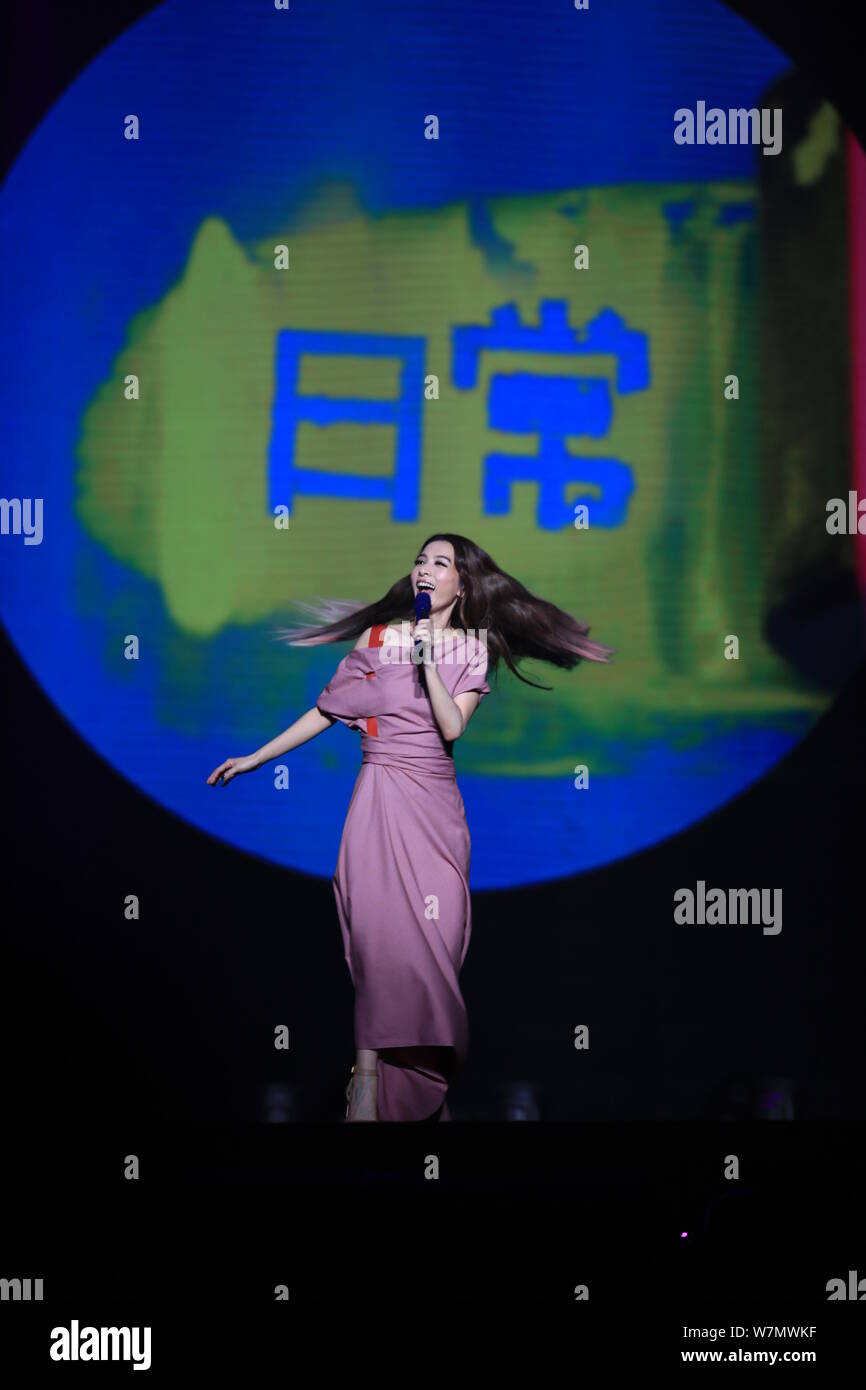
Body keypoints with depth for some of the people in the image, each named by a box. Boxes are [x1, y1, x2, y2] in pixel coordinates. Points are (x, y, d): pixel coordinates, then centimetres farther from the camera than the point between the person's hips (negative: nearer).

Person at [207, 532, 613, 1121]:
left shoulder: (472, 650, 8)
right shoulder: (379, 636, 7)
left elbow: (452, 727, -6)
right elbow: (326, 710, 10)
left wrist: (428, 660, -15)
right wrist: (256, 757, 8)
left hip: (436, 802, 2)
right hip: (382, 795, -2)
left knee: (435, 940, -4)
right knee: (382, 934, -13)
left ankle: (424, 1080, 6)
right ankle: (368, 1082, -13)